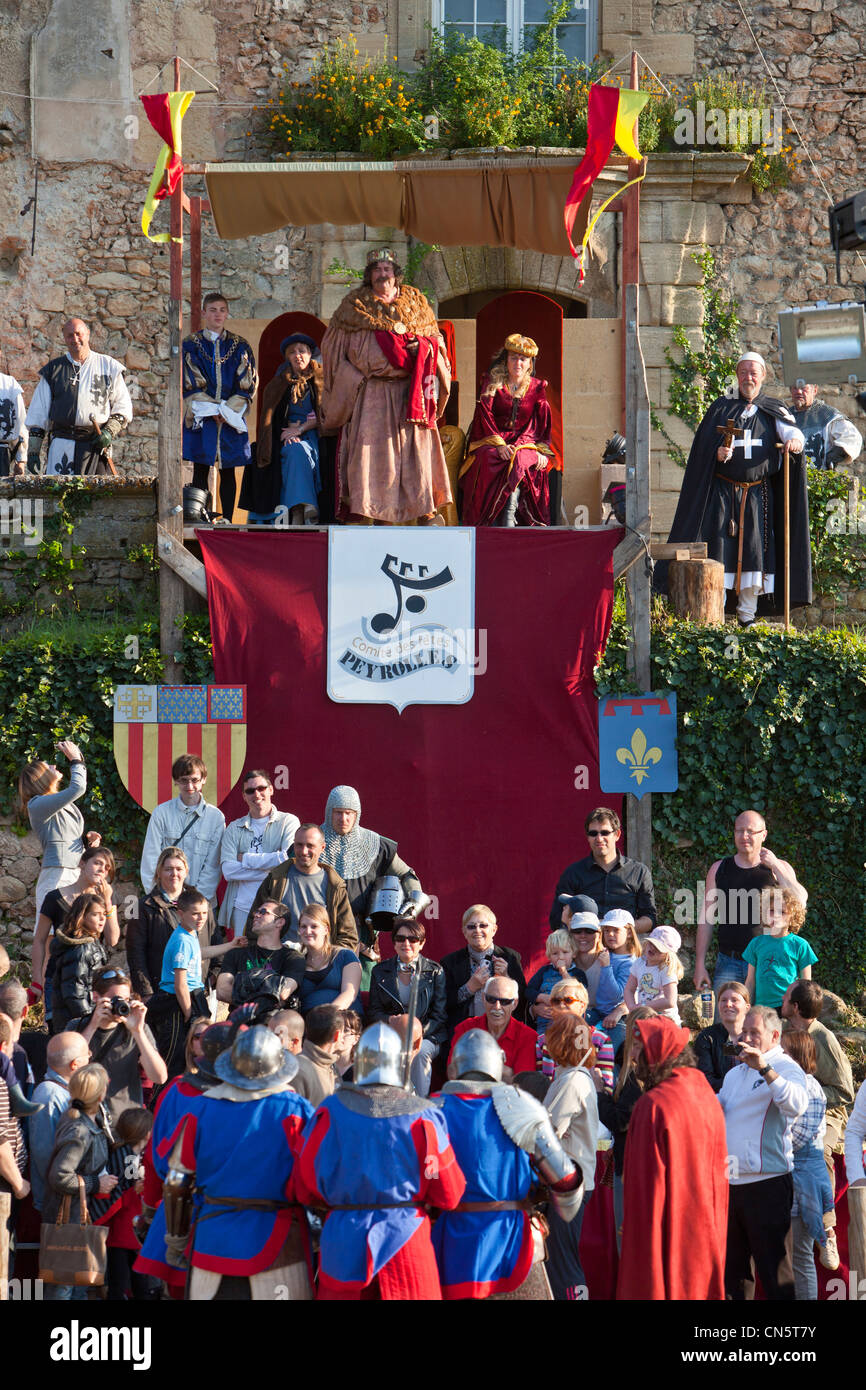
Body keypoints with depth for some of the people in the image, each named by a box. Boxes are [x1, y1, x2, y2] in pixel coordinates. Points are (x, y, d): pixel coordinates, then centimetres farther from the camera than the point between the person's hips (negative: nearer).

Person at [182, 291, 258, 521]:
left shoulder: (239, 346, 8)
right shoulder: (191, 345, 3)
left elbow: (247, 384, 3)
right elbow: (191, 383, -3)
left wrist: (228, 410, -10)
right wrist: (212, 410, -12)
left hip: (231, 416, 1)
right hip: (201, 416, -1)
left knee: (228, 472, 2)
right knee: (201, 470, -3)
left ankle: (227, 521, 5)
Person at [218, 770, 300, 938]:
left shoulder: (288, 822, 5)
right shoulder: (234, 829, 12)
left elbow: (290, 858, -11)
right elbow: (228, 870, -2)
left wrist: (247, 859, -4)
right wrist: (270, 872, -10)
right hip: (242, 908, 2)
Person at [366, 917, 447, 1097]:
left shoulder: (435, 972, 7)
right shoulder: (380, 972, 13)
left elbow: (440, 1015, 2)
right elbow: (373, 1012, 12)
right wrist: (390, 1020, -12)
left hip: (428, 1035, -1)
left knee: (419, 1051, -36)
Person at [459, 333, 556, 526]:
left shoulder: (537, 387, 11)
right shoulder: (492, 382, 5)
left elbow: (544, 423, 8)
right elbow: (485, 415, -3)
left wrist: (542, 451, -8)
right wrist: (500, 445, -18)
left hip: (525, 442, 1)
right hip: (490, 441, -1)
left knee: (519, 461, -35)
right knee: (488, 461, -35)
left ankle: (508, 519, -37)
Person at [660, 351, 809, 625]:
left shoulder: (773, 411, 10)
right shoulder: (722, 407, 9)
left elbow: (792, 431, -9)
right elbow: (703, 446, 4)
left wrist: (795, 440, -32)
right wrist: (717, 454, -18)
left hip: (758, 495, 1)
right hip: (722, 492, -1)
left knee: (754, 551, -1)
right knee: (718, 548, -8)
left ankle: (747, 617, 5)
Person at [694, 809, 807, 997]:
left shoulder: (779, 868, 6)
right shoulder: (719, 869, 11)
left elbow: (800, 902, -10)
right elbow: (706, 919, 11)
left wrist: (776, 867, -15)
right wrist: (700, 964, 6)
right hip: (729, 963, 1)